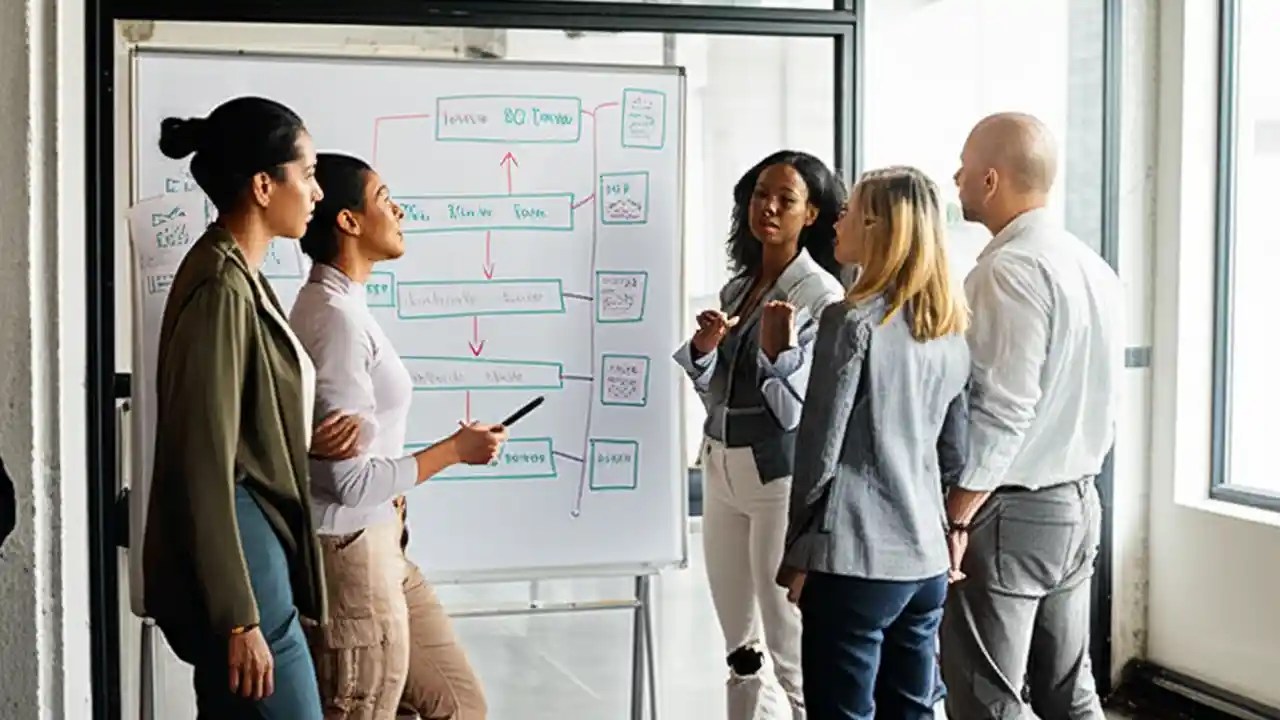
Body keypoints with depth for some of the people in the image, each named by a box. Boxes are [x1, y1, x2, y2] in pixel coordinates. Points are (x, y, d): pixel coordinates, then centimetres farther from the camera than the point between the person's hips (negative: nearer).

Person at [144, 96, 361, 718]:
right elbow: (205, 464, -21)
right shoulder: (220, 287, -18)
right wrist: (239, 618, -21)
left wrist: (305, 443, 3)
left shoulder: (241, 275, 12)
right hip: (233, 558, -10)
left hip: (249, 545, 10)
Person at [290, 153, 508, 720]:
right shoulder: (336, 316, -20)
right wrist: (455, 450, -12)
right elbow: (350, 478, -21)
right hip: (351, 553, -10)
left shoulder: (336, 304, 10)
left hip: (380, 547, 10)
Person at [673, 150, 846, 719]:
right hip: (722, 469, 8)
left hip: (782, 476, -7)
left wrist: (779, 349, -29)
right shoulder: (735, 288, 10)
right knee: (741, 649, 16)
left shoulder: (822, 294, -11)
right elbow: (714, 393, 13)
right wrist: (702, 348, -5)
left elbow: (798, 411, -14)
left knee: (792, 650, -2)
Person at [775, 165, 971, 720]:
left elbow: (819, 450, -10)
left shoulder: (852, 321, -11)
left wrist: (798, 551, -1)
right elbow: (953, 456, 14)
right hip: (926, 560, 7)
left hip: (854, 559, -7)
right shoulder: (951, 331, 9)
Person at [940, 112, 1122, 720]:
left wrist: (955, 519, -18)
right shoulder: (1093, 267, 10)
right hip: (1078, 507, 9)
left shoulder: (1010, 271, -18)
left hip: (1007, 514, -9)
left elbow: (1000, 413, -22)